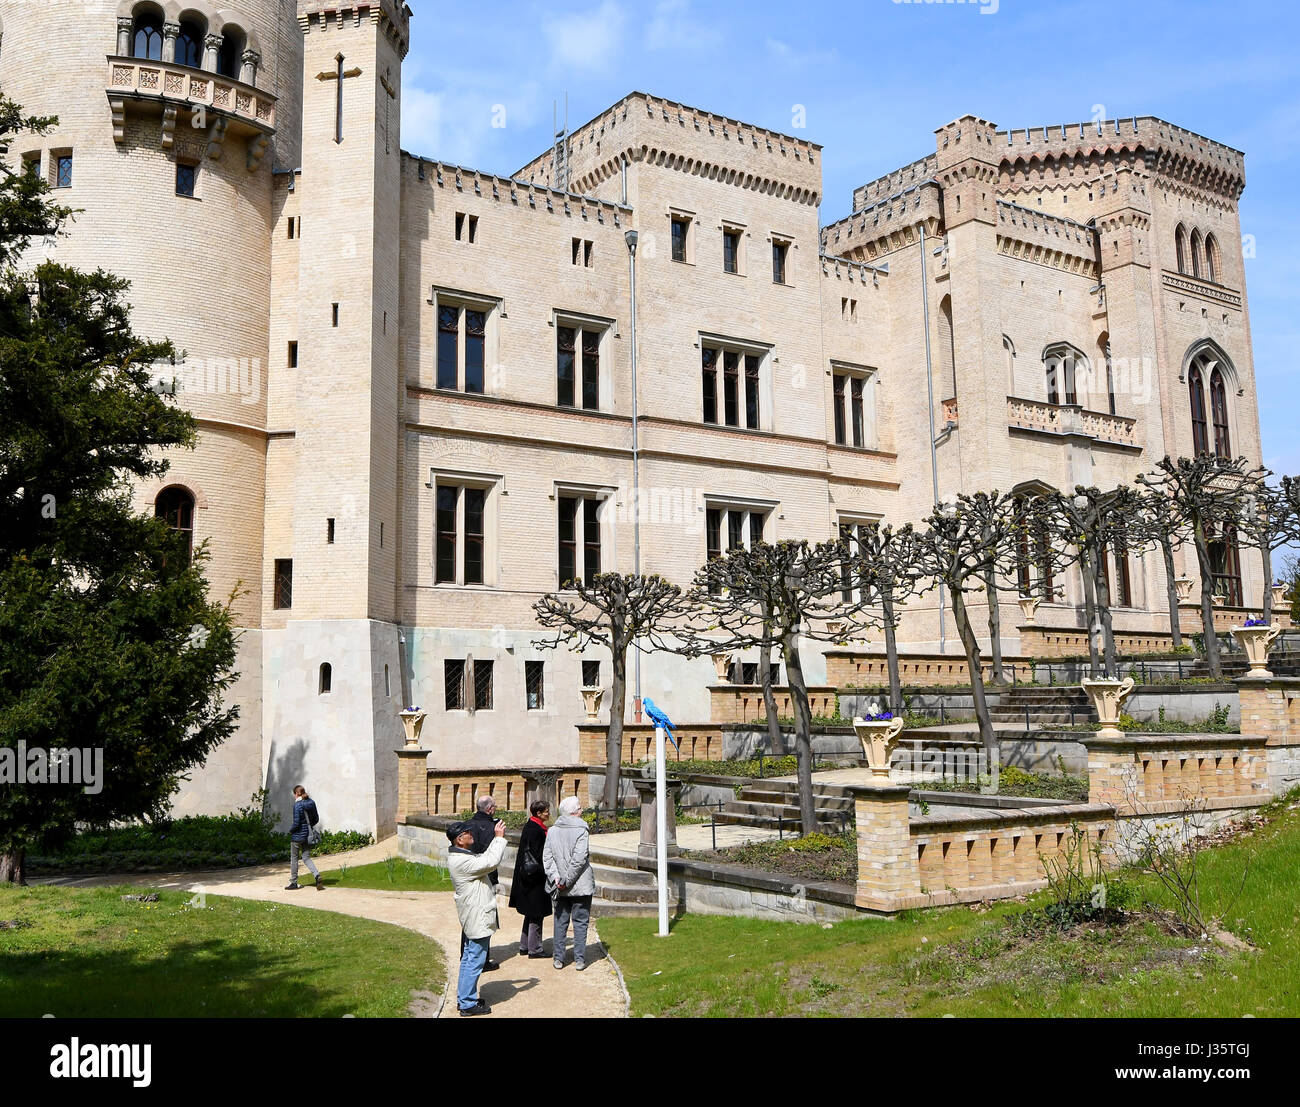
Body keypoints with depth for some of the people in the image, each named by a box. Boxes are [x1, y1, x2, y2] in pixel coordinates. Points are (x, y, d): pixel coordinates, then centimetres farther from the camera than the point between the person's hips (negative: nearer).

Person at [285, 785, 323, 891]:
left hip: (297, 836, -7)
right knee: (306, 858, 11)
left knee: (294, 858, 9)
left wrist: (290, 830, -2)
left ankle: (293, 882, 17)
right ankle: (317, 875, -11)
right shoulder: (312, 803, 3)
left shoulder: (297, 805, -18)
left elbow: (296, 822, -20)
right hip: (308, 835, 7)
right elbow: (316, 819, 9)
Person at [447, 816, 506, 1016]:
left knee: (469, 958, 18)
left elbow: (484, 858, 15)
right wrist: (499, 838, -18)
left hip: (472, 916, 11)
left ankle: (463, 999, 28)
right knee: (475, 961, -3)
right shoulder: (462, 861, -24)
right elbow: (491, 861, -28)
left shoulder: (458, 856, 8)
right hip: (478, 917, -11)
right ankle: (468, 1004, 4)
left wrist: (496, 839, 7)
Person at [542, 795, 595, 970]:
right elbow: (579, 859, -19)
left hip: (561, 889, 4)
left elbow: (547, 857, -3)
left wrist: (555, 877, -7)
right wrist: (567, 881, -13)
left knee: (560, 922, 13)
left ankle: (558, 958, 16)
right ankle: (579, 959, 8)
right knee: (580, 922, 6)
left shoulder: (552, 831, 2)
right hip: (581, 886, -4)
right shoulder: (581, 830, -13)